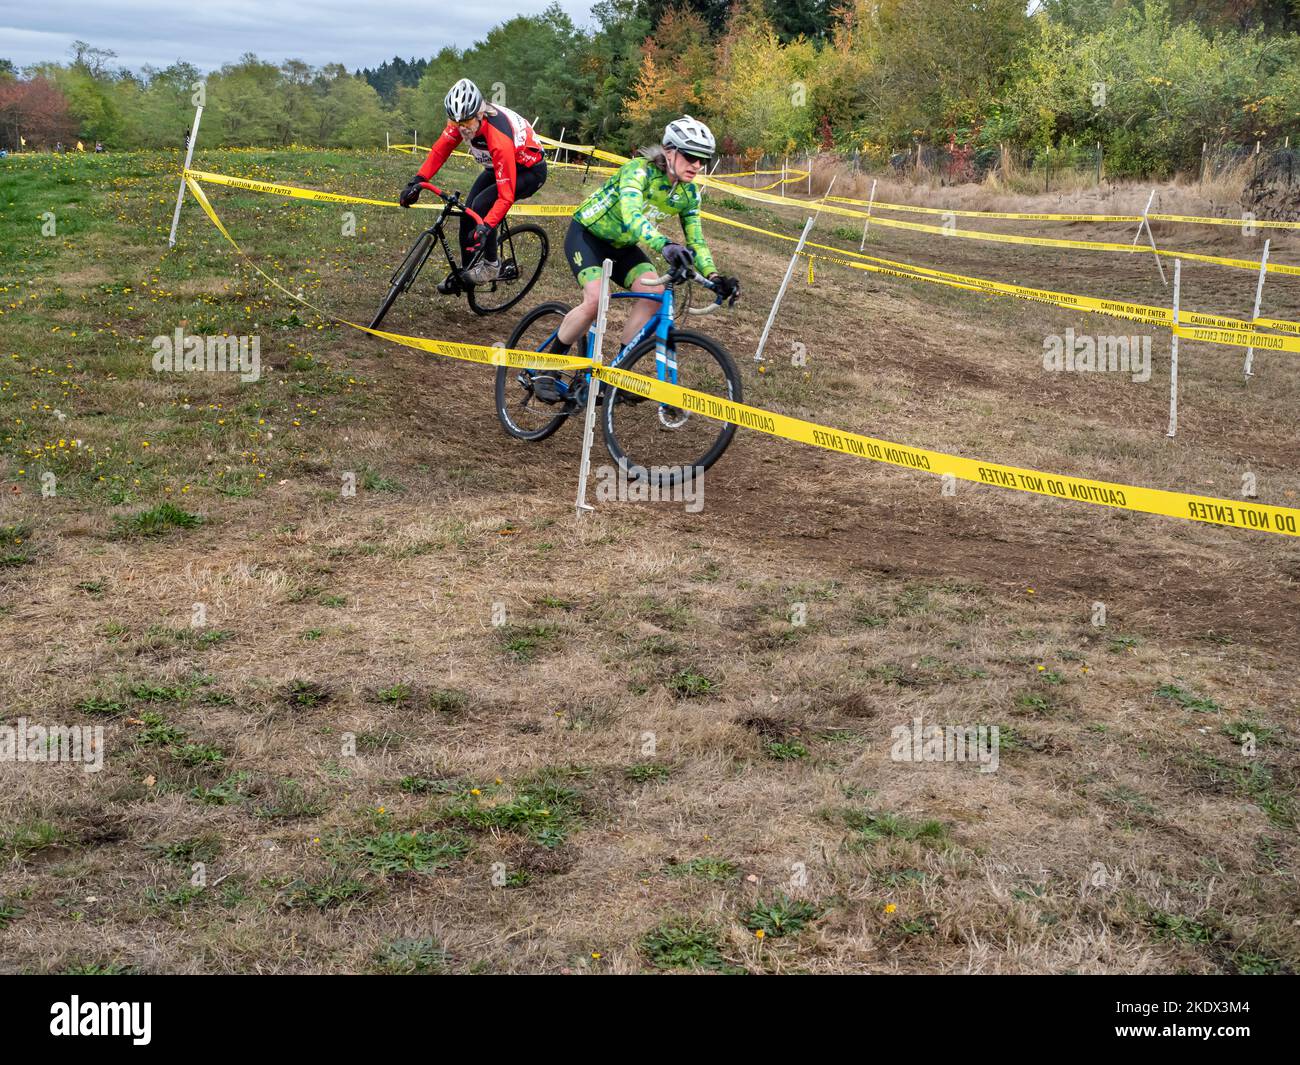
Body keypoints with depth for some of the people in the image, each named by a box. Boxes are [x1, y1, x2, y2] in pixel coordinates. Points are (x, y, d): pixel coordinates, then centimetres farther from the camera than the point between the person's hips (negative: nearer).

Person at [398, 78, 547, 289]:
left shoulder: (499, 138, -40)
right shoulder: (463, 119, -21)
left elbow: (506, 196, -40)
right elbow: (440, 150, -9)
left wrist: (485, 227, -50)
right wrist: (417, 181, -21)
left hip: (529, 170, -8)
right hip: (498, 166, 8)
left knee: (481, 206, -25)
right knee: (468, 210, -2)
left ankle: (491, 265, -7)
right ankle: (466, 271, 14)